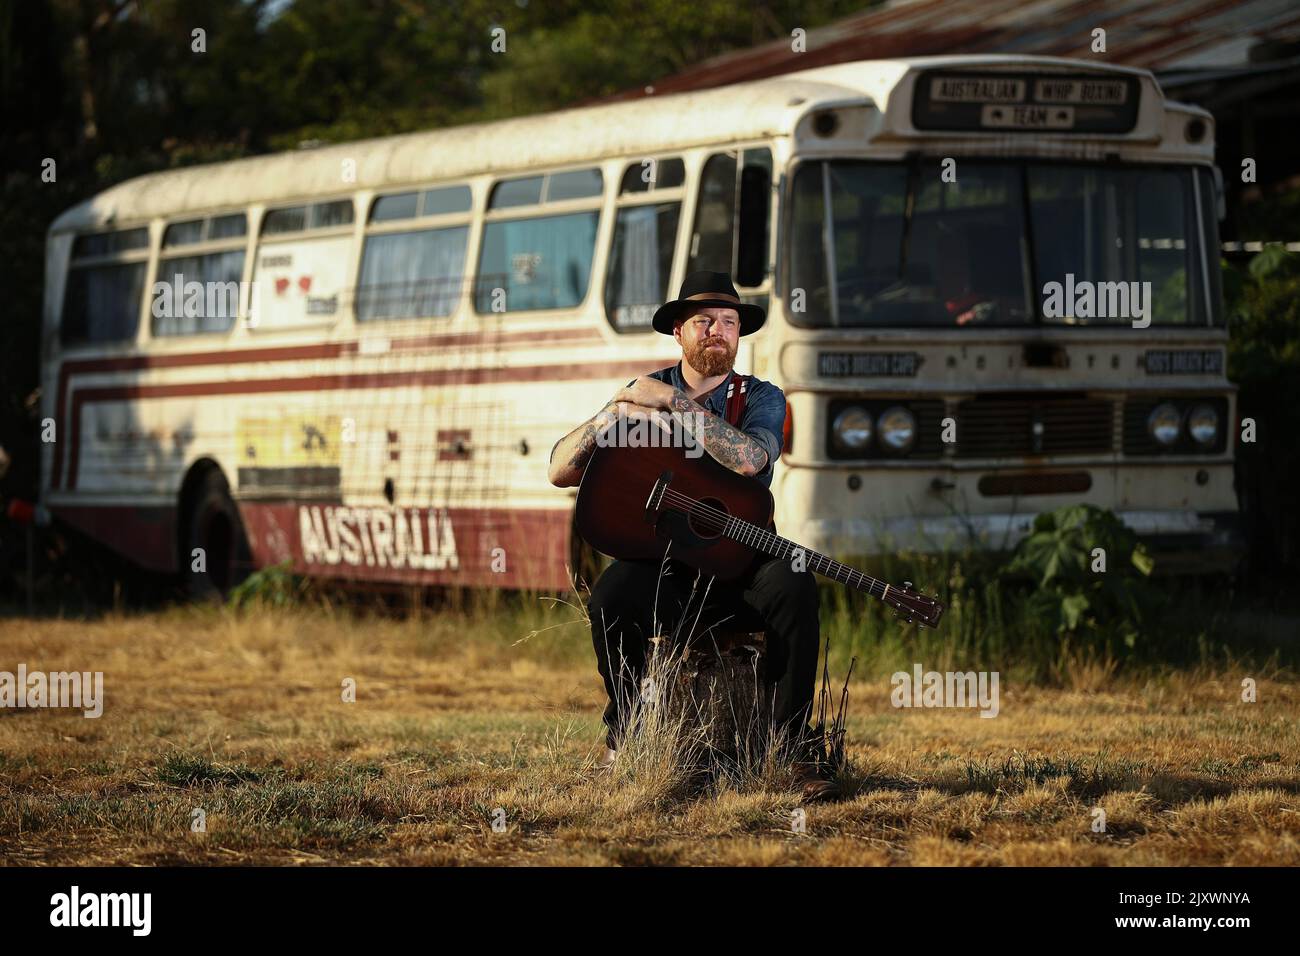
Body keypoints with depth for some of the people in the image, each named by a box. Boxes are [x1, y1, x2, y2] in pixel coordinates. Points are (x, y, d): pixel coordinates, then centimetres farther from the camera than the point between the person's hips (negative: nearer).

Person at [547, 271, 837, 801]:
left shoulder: (761, 399, 6)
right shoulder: (639, 394, 10)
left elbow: (748, 458, -19)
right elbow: (560, 472, 4)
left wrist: (672, 401, -16)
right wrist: (611, 416, -12)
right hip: (660, 564, 0)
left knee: (793, 584, -32)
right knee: (610, 598, -33)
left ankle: (796, 745, -22)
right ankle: (623, 736, -10)